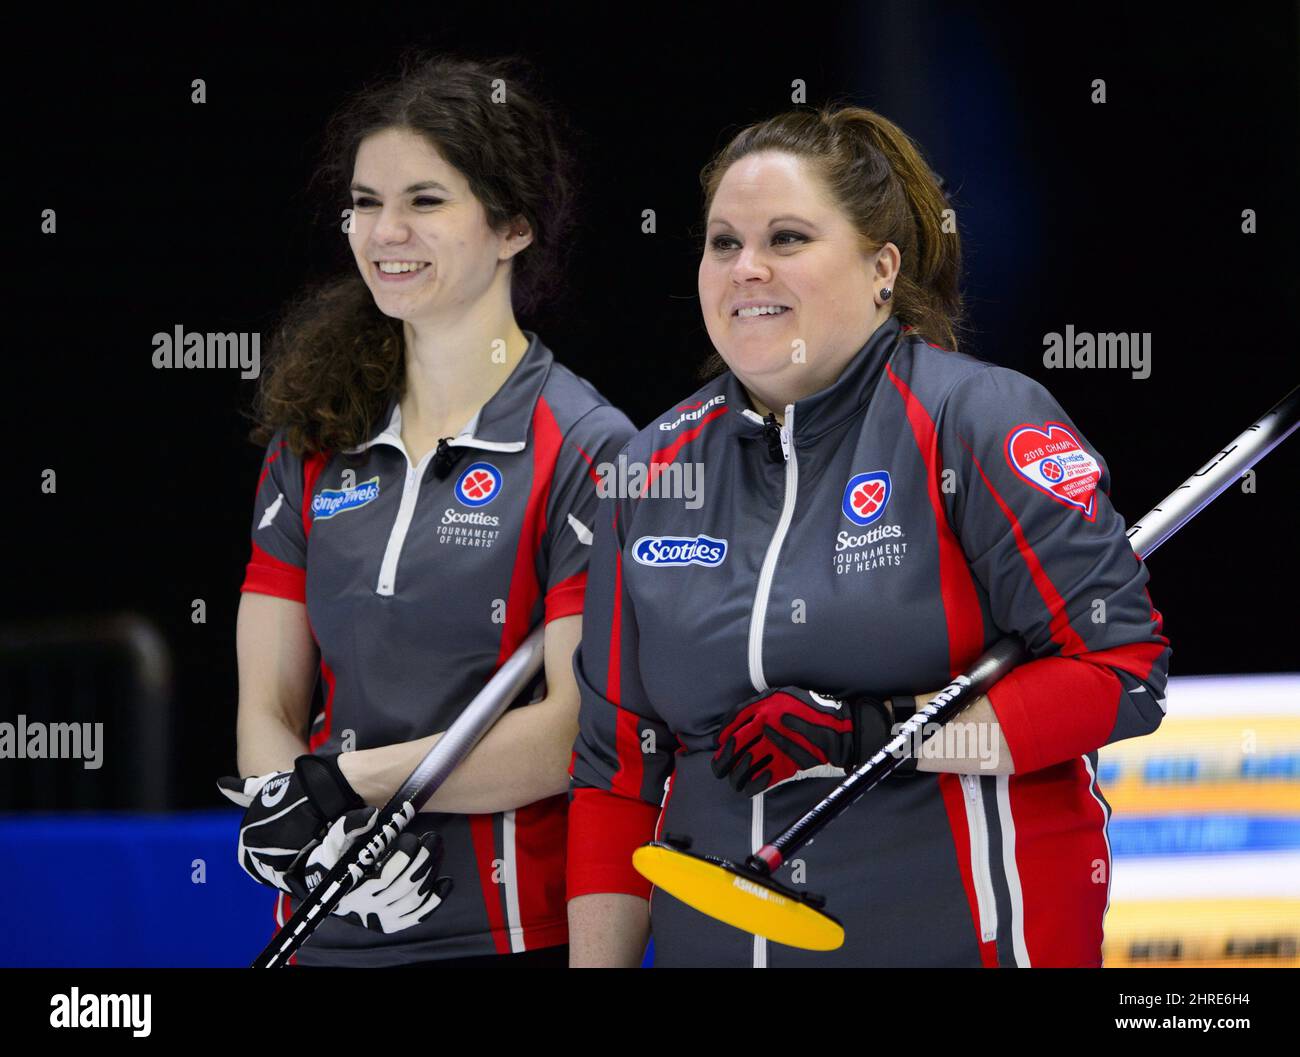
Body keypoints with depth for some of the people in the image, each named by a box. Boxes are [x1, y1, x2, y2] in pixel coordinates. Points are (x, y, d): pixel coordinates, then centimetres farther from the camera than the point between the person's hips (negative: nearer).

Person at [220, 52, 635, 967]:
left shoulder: (585, 448, -8)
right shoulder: (313, 444, 8)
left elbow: (577, 726, -15)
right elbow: (268, 706, 4)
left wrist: (349, 780, -16)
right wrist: (328, 836, -15)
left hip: (516, 934, -4)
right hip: (332, 934, 4)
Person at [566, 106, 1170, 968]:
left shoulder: (980, 420, -9)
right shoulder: (656, 468, 7)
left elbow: (1122, 674, -15)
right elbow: (617, 766, 11)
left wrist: (870, 734, -20)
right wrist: (597, 964, 5)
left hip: (969, 934, -5)